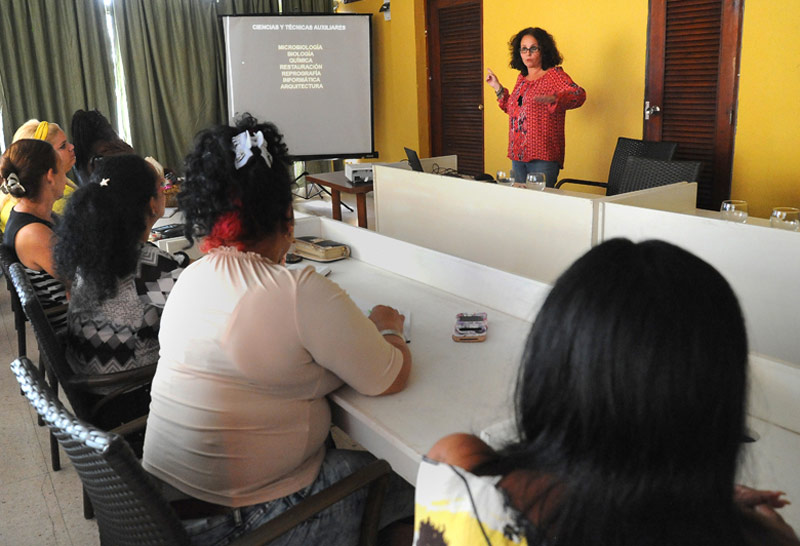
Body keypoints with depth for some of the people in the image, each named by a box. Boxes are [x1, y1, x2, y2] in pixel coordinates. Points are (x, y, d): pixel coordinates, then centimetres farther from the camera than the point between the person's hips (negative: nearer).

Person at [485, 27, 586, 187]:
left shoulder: (554, 75, -5)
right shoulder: (522, 78, 16)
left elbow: (579, 94, -21)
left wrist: (553, 99, -39)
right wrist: (497, 87, 25)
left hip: (543, 156, -7)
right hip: (518, 155, 7)